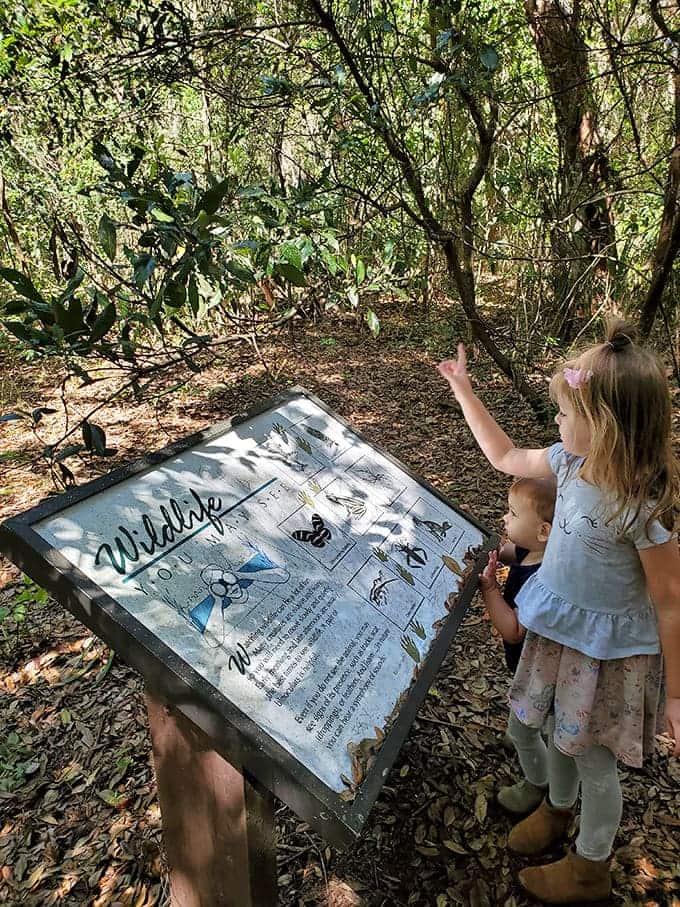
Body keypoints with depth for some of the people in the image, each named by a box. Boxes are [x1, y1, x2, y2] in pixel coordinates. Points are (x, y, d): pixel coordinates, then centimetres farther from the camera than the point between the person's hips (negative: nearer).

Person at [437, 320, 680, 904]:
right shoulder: (571, 461, -10)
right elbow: (505, 457, 8)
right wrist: (463, 390, 7)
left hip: (611, 648, -6)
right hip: (557, 629, 6)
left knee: (590, 756, 14)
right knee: (557, 730, 25)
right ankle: (558, 806, 56)